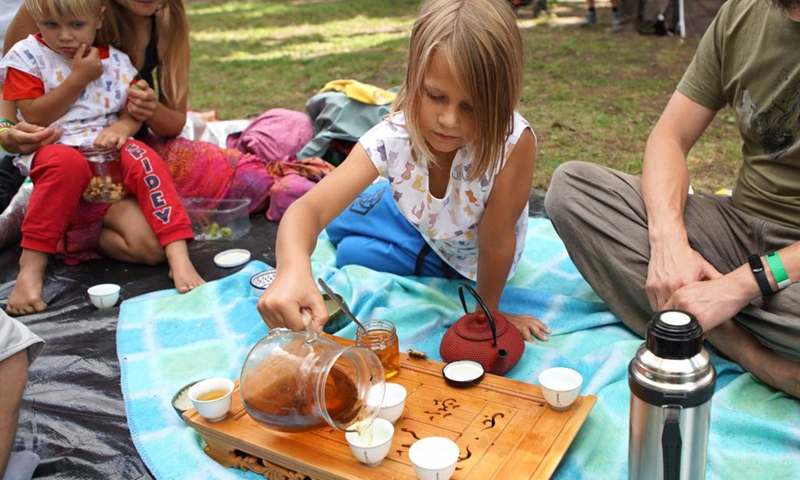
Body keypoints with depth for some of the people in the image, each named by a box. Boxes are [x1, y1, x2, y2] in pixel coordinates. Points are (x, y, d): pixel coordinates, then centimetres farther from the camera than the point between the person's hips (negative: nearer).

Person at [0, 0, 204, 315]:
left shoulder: (115, 61, 14)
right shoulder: (26, 56, 4)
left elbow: (134, 109, 9)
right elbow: (35, 118, -4)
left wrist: (123, 127, -15)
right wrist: (78, 78, -9)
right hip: (52, 156, -1)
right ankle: (31, 265, -31)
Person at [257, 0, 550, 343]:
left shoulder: (514, 143, -42)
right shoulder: (391, 138, -34)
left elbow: (496, 241, -30)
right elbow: (311, 207, -45)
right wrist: (293, 267, -66)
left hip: (472, 259, -3)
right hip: (417, 225, 3)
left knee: (353, 252, -7)